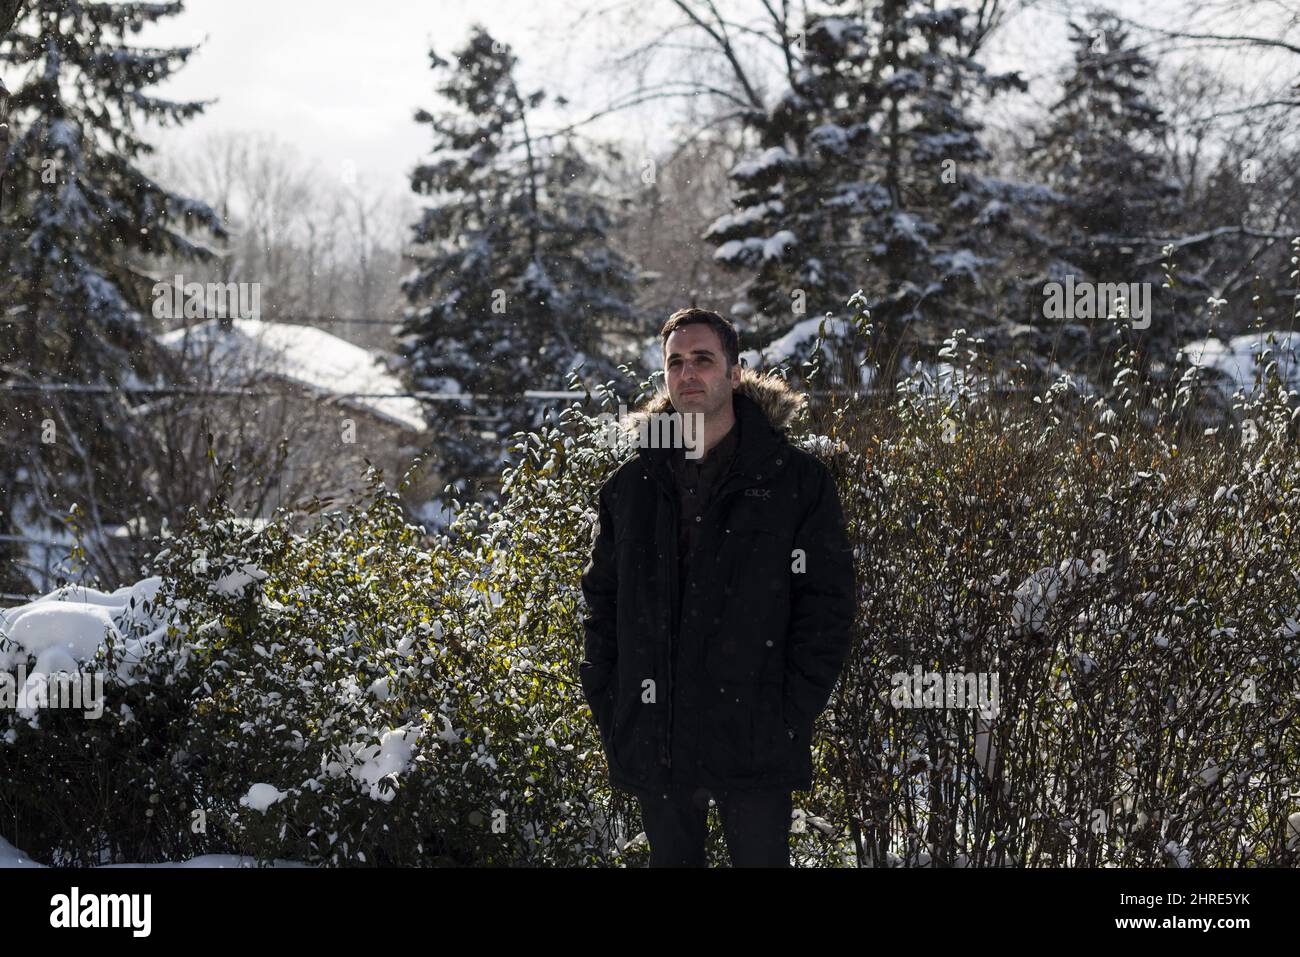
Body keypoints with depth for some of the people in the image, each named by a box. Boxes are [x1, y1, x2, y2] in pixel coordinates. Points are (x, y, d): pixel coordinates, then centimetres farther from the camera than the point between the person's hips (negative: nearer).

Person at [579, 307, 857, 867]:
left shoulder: (796, 481, -2)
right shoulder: (631, 488, 8)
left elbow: (827, 603, -4)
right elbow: (601, 603, 12)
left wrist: (792, 715, -10)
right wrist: (607, 710, 3)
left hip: (756, 744, -3)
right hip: (653, 746, 3)